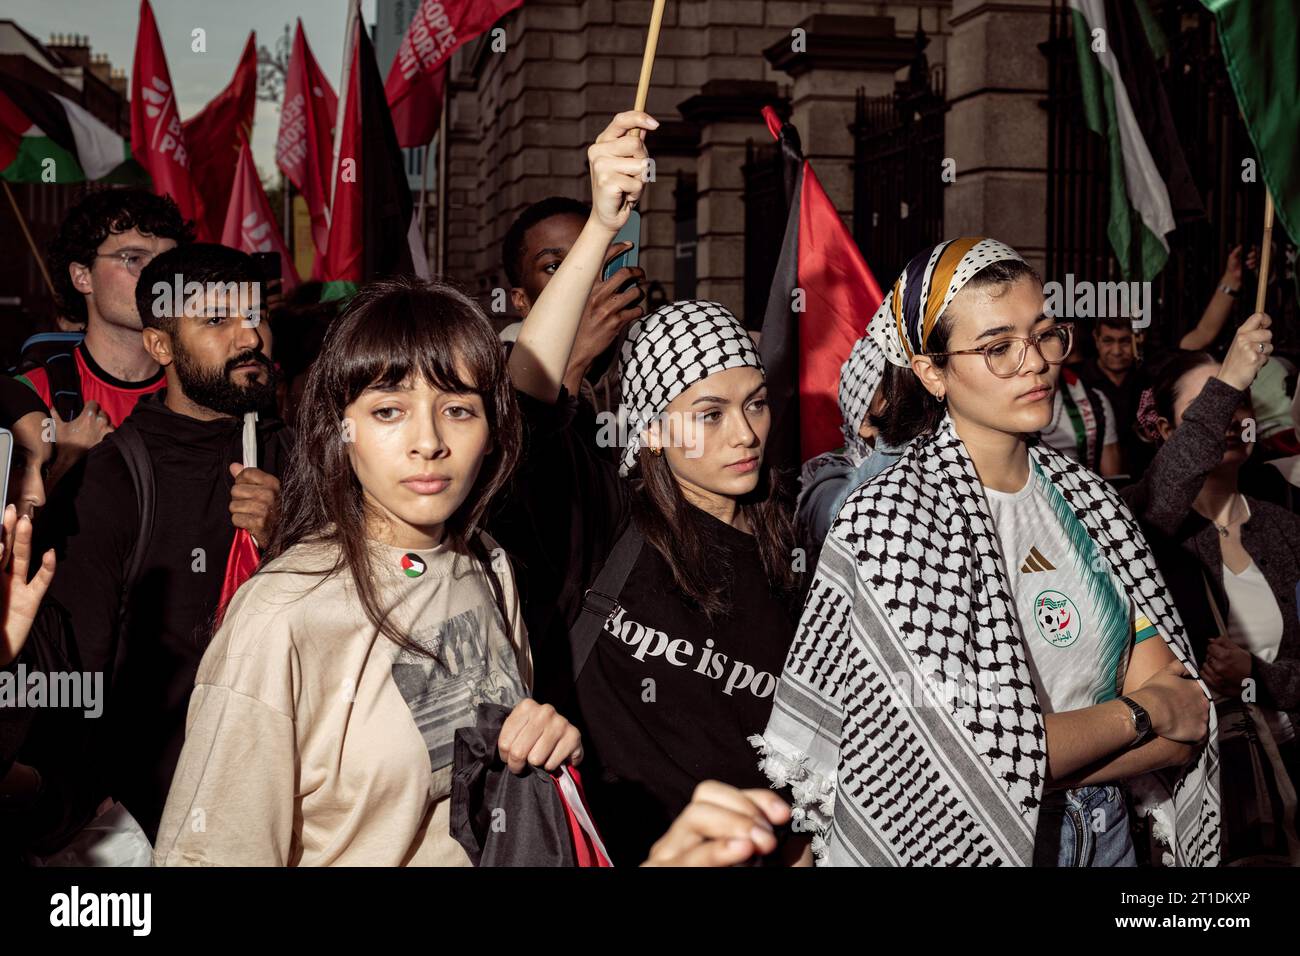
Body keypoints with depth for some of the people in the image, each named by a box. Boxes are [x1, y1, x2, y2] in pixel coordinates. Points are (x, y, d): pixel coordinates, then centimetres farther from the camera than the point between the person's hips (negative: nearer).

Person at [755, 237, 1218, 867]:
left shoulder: (1081, 494, -1)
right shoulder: (890, 516, -19)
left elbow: (1186, 734, -5)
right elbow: (965, 756, -25)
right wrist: (1144, 713, -12)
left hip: (1104, 831, 5)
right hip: (969, 842, -5)